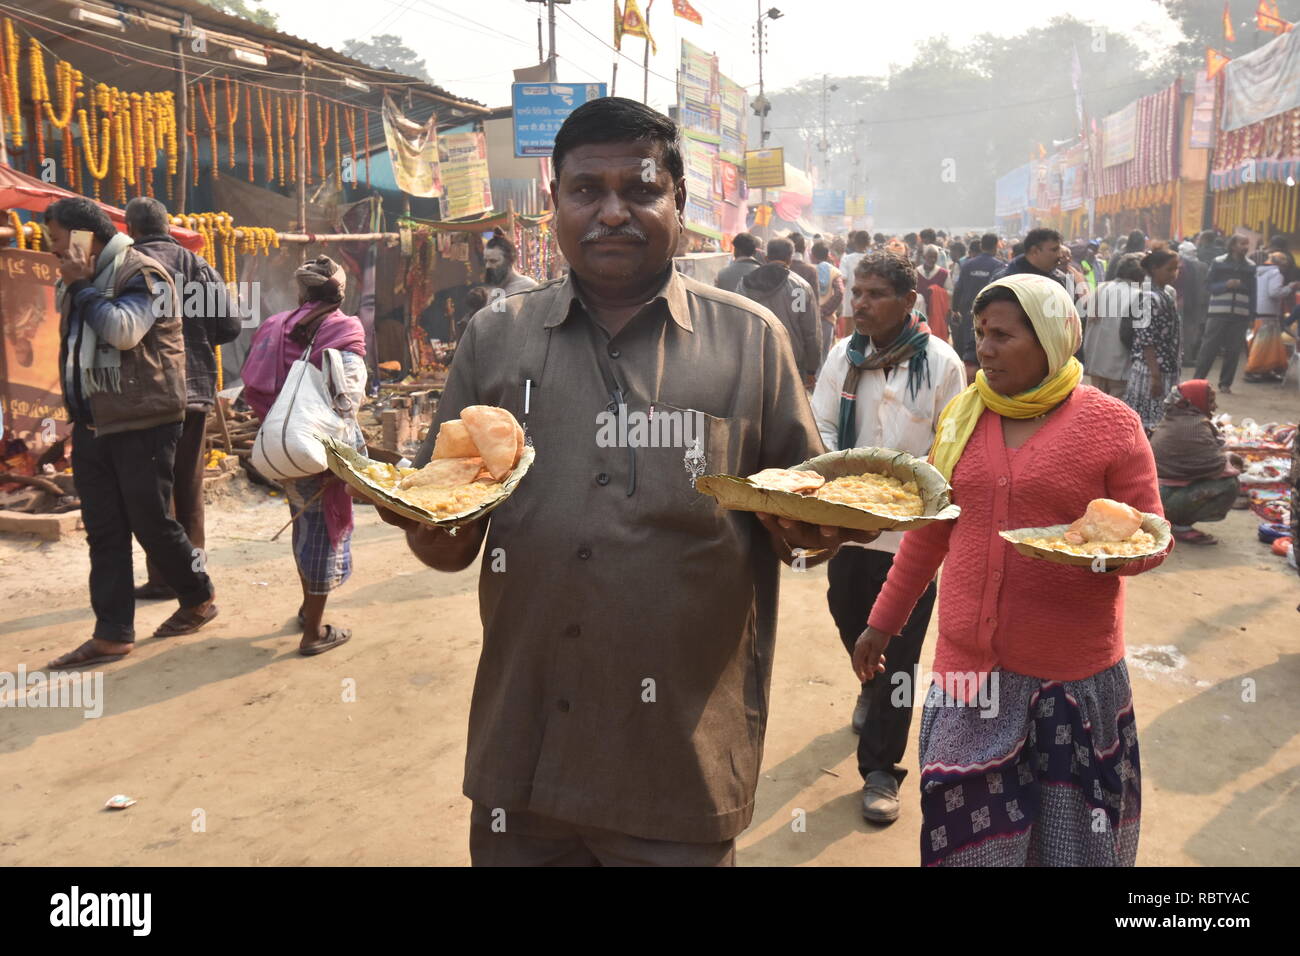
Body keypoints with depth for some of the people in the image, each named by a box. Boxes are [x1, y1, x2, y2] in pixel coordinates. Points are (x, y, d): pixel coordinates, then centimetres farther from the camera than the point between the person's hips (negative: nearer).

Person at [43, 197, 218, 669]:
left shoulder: (142, 273, -11)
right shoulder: (80, 281, 16)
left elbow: (123, 330, -27)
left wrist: (82, 286, -16)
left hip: (142, 423, -8)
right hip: (92, 424, 8)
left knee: (150, 521, -1)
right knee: (104, 530, 6)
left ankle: (199, 599, 21)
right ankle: (112, 634, 10)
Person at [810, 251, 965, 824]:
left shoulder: (941, 362, -9)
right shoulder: (842, 355, 2)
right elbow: (821, 426, 4)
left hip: (911, 526, -4)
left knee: (897, 653, 3)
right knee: (850, 621, 20)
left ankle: (880, 767, 18)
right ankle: (872, 686, 55)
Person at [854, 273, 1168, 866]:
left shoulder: (1111, 424, -6)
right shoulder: (963, 416, 6)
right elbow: (929, 530, 13)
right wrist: (883, 622, 16)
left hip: (1075, 675, -3)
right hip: (968, 663, 3)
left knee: (1075, 838, 9)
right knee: (969, 837, 10)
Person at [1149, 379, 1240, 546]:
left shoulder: (1170, 419, 10)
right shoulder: (1195, 425, -19)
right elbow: (1216, 466, -17)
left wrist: (1223, 456, 4)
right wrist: (1228, 458, 4)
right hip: (1167, 499, -10)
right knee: (1230, 485, -12)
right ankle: (1181, 526, -6)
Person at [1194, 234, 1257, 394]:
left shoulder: (1251, 266, 10)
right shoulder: (1219, 262, 2)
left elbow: (1253, 292, 13)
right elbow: (1210, 286, 2)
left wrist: (1252, 314, 6)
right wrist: (1226, 285, -16)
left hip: (1240, 315, 3)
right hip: (1218, 313, -2)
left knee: (1233, 351, 2)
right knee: (1209, 348, -3)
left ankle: (1225, 384, 10)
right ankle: (1197, 381, 3)